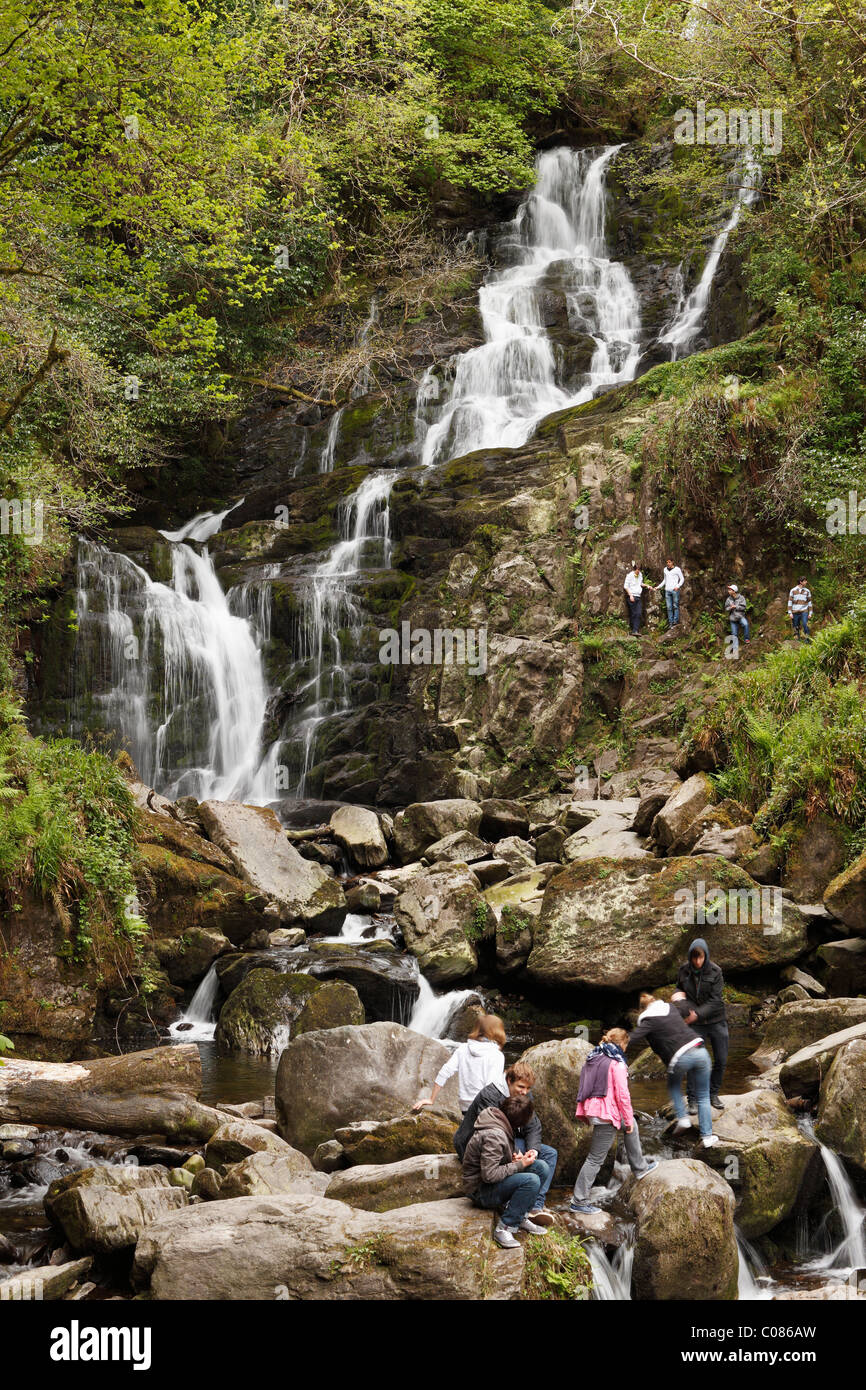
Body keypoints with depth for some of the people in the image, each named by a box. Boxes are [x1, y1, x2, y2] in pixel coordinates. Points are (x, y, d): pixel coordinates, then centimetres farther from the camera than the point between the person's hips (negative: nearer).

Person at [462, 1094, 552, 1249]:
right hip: (481, 1190, -10)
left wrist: (514, 1158, -3)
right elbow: (489, 1174, -30)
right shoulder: (494, 1135, -28)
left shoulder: (501, 1125, 4)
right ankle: (504, 1228, -20)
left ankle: (521, 1217, 3)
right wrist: (520, 1164, -20)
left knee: (541, 1167, -1)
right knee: (531, 1181, -29)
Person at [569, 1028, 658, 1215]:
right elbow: (622, 1094, -15)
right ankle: (579, 1201, 1)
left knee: (631, 1125, 30)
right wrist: (628, 1119, -4)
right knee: (595, 1159, -2)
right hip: (607, 1114, -9)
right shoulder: (616, 1063, -12)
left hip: (592, 1108, 9)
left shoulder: (593, 1058, 12)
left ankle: (640, 1167, 39)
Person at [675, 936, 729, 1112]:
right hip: (697, 1024, 0)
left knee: (721, 1060, 6)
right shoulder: (683, 971, -4)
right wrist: (678, 994, -10)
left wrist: (698, 1014, -27)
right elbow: (680, 988, 14)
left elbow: (715, 1000, -15)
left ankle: (713, 1094, 25)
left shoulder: (715, 971, -12)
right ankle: (693, 1100, 1)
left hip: (716, 1020, 0)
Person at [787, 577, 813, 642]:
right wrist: (790, 613, -5)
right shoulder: (793, 590, 2)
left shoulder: (807, 591, 6)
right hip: (795, 612, 0)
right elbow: (790, 602, 2)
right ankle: (797, 640, 13)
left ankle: (806, 639, -14)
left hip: (804, 611, 0)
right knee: (796, 627, 2)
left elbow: (809, 602, 11)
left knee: (805, 625, -19)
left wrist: (810, 613, 5)